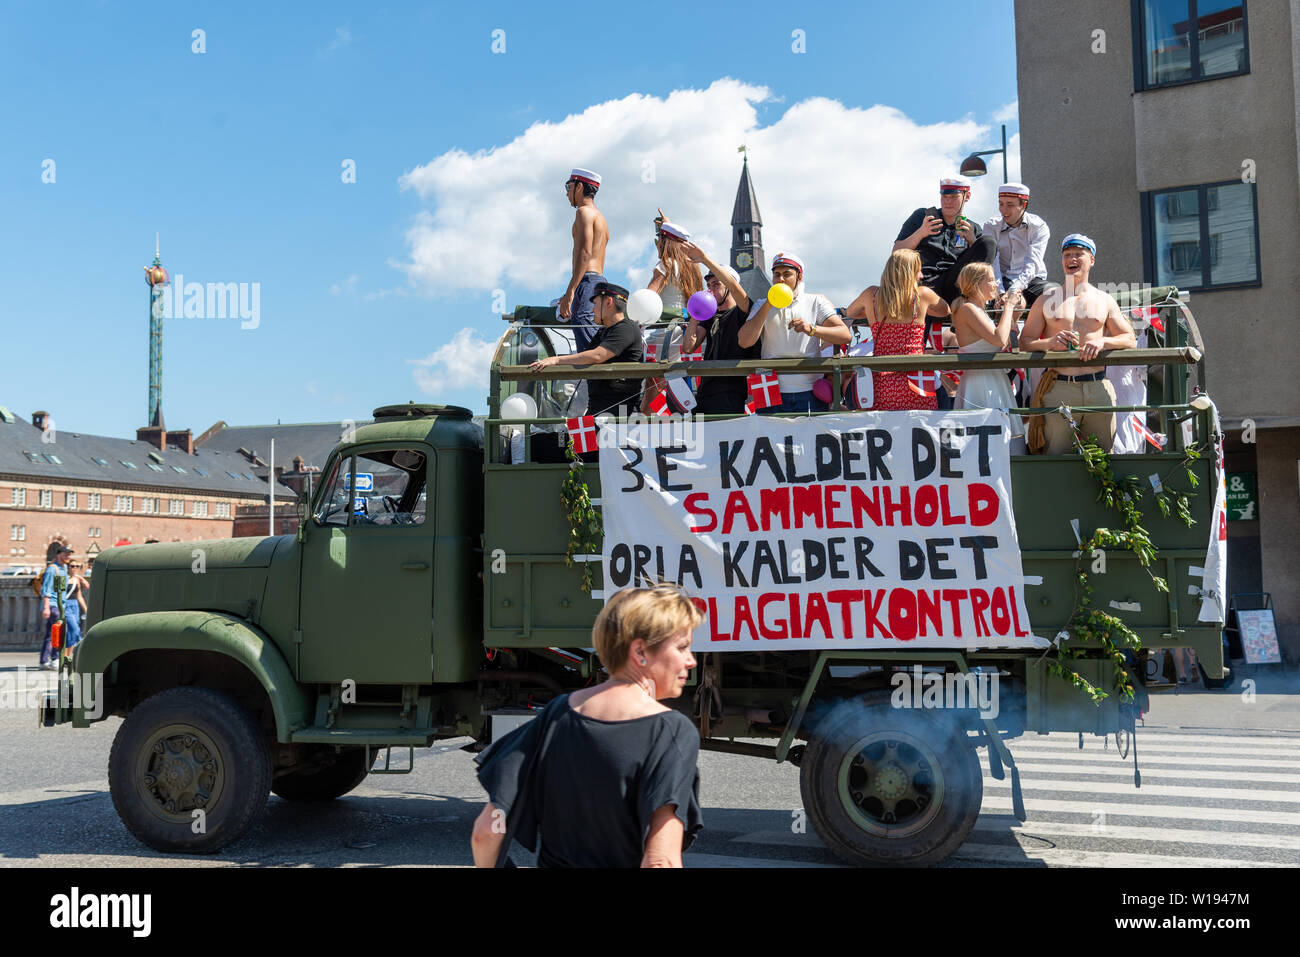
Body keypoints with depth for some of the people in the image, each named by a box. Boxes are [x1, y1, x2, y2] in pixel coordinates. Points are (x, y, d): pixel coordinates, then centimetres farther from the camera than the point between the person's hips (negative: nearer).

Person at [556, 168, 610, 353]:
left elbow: (585, 253, -15)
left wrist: (570, 291, -21)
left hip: (587, 282, -10)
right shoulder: (601, 218, 27)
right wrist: (569, 296, 28)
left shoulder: (584, 211, -2)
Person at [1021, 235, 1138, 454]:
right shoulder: (1046, 299, 13)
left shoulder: (1105, 300, 15)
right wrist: (1049, 342, -11)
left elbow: (1130, 340, 11)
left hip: (1098, 388, 1)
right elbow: (1024, 343, 9)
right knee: (1056, 459, -7)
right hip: (1058, 388, -1)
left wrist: (1103, 341, -9)